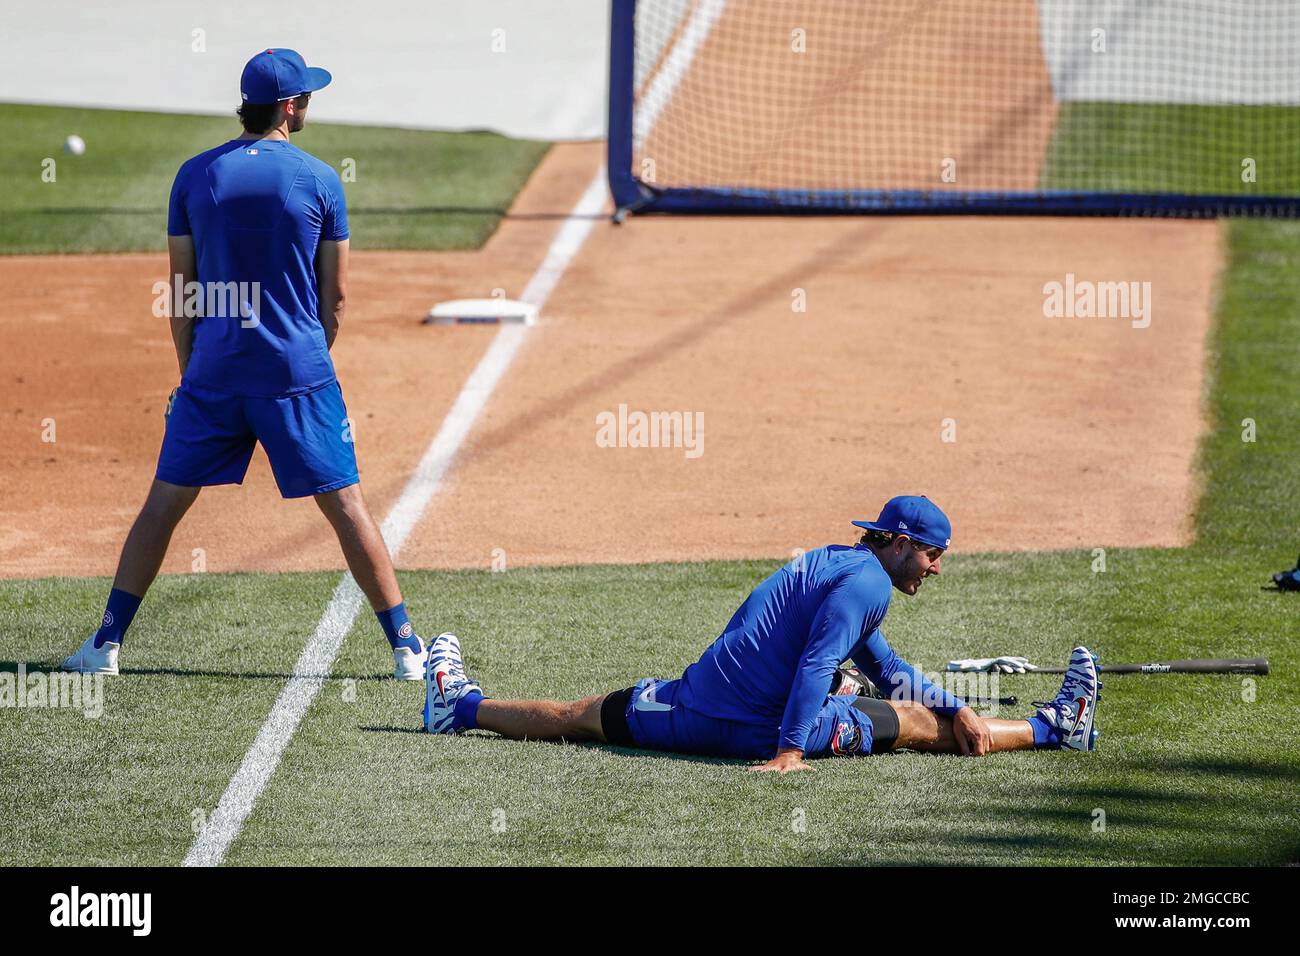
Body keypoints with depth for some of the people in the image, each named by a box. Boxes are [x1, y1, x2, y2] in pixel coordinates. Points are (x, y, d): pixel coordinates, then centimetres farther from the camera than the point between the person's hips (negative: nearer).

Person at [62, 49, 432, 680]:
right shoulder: (320, 180, -4)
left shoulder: (195, 176, 1)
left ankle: (106, 644, 7)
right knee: (347, 506, 3)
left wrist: (190, 371, 13)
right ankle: (406, 649, 3)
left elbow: (181, 289, 5)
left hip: (214, 370, 2)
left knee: (164, 504, 9)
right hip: (299, 371, -2)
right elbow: (335, 294, 2)